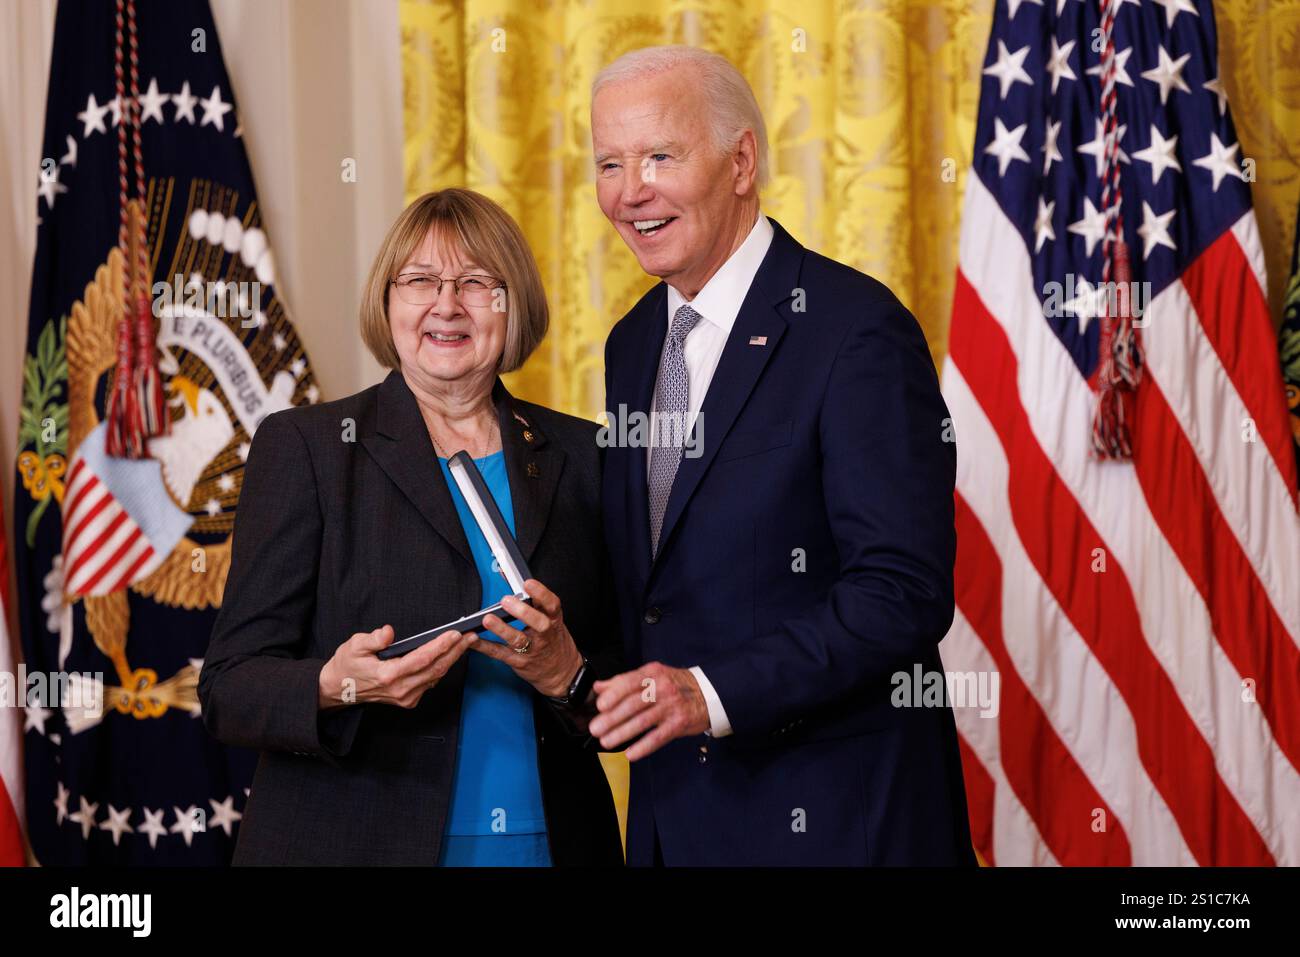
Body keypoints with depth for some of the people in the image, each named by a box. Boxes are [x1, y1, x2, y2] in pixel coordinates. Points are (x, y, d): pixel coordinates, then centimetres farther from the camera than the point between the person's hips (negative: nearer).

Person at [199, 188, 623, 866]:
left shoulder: (580, 456, 6)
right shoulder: (302, 446, -1)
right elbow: (230, 690, -6)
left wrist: (567, 675, -14)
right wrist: (337, 686, -24)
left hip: (547, 840, 2)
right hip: (352, 842, -2)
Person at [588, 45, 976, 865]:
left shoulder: (858, 330, -15)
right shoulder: (633, 343, 10)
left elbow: (905, 592, -20)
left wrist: (716, 693, -26)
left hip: (832, 816, -6)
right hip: (675, 805, 7)